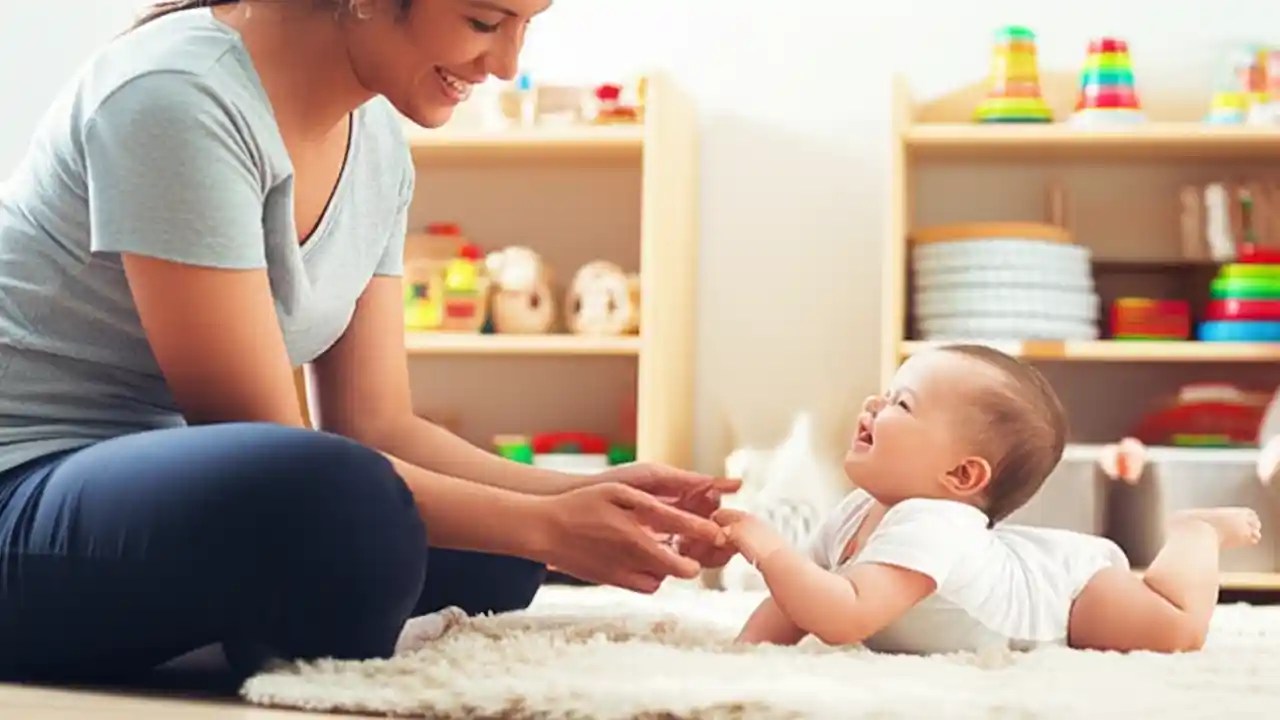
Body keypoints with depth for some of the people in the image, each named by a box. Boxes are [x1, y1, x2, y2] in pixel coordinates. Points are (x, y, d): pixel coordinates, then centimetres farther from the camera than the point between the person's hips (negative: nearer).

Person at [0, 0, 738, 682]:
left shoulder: (378, 146, 4)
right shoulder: (180, 99, -22)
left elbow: (374, 424, 2)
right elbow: (264, 447, -23)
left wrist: (584, 496, -11)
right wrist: (543, 525, -23)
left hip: (166, 481, 9)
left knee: (491, 561, 2)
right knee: (344, 504, -34)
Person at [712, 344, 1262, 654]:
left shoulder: (926, 527, -45)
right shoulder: (854, 517, -18)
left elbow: (844, 618, -57)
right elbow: (790, 604, -13)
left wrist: (765, 547, -54)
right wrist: (747, 649, -33)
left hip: (1070, 579, -8)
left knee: (1179, 632, -16)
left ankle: (1194, 532, 17)